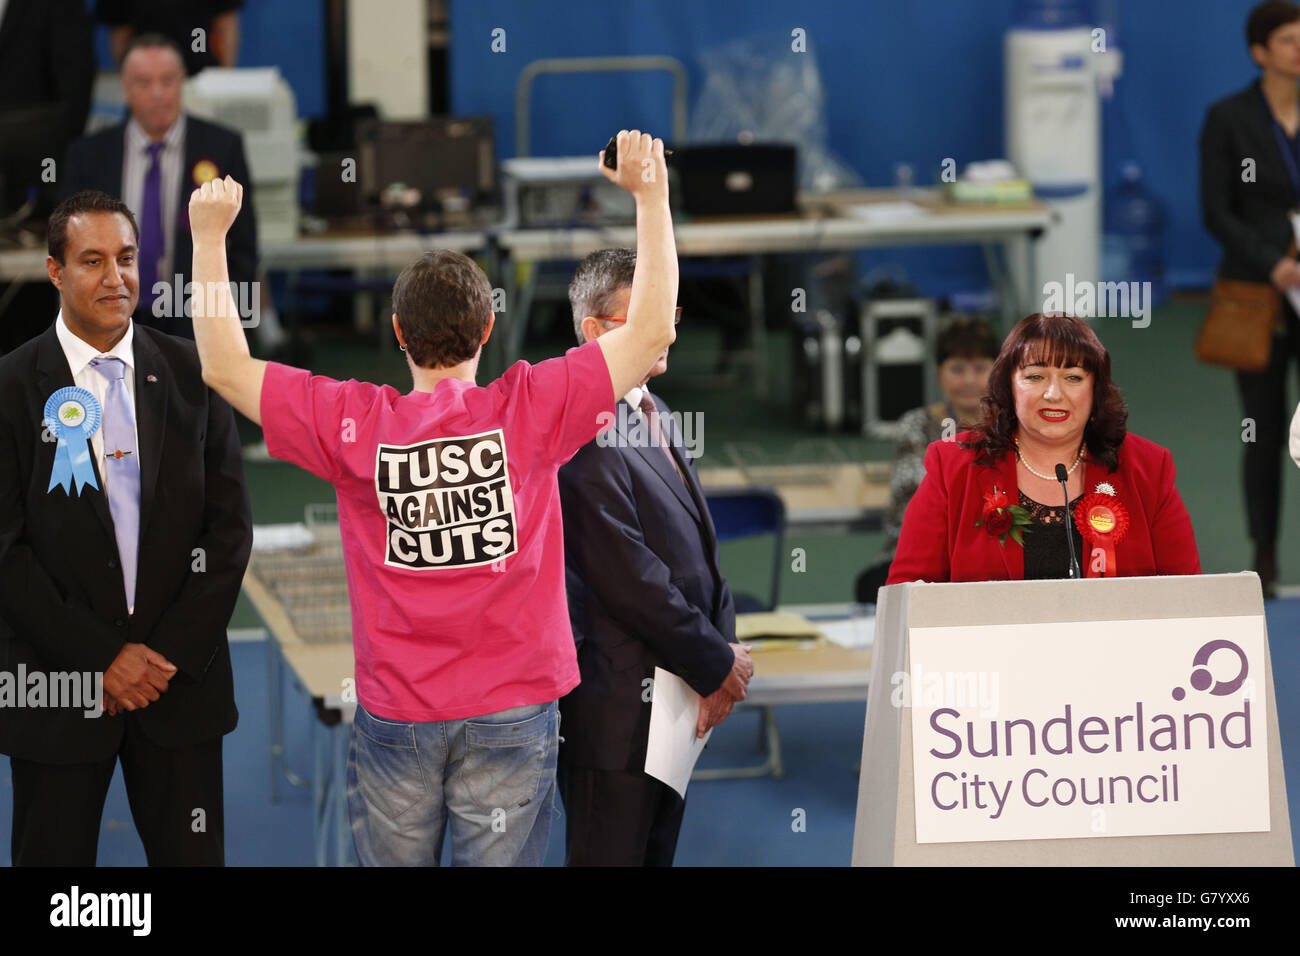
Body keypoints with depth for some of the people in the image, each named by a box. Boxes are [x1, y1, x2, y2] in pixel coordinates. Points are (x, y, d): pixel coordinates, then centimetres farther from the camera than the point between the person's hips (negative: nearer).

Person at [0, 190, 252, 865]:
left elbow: (230, 526, 3)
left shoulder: (190, 375, 4)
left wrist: (173, 652, -6)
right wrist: (103, 658, -11)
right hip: (58, 683, -2)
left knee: (192, 856, 3)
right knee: (55, 858, 5)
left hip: (181, 677, 2)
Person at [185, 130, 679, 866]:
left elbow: (224, 366, 1)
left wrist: (210, 235, 7)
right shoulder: (531, 411, -9)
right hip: (512, 708, -1)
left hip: (398, 714, 1)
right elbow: (653, 330, -6)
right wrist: (651, 195, -1)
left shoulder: (355, 425, -6)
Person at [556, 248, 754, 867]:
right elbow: (627, 578, -21)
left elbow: (699, 549, 14)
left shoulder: (655, 415, 14)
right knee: (609, 857, -2)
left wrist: (725, 650, 0)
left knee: (656, 854, 14)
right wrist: (716, 664, -12)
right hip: (616, 704, -9)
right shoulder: (583, 433, -18)